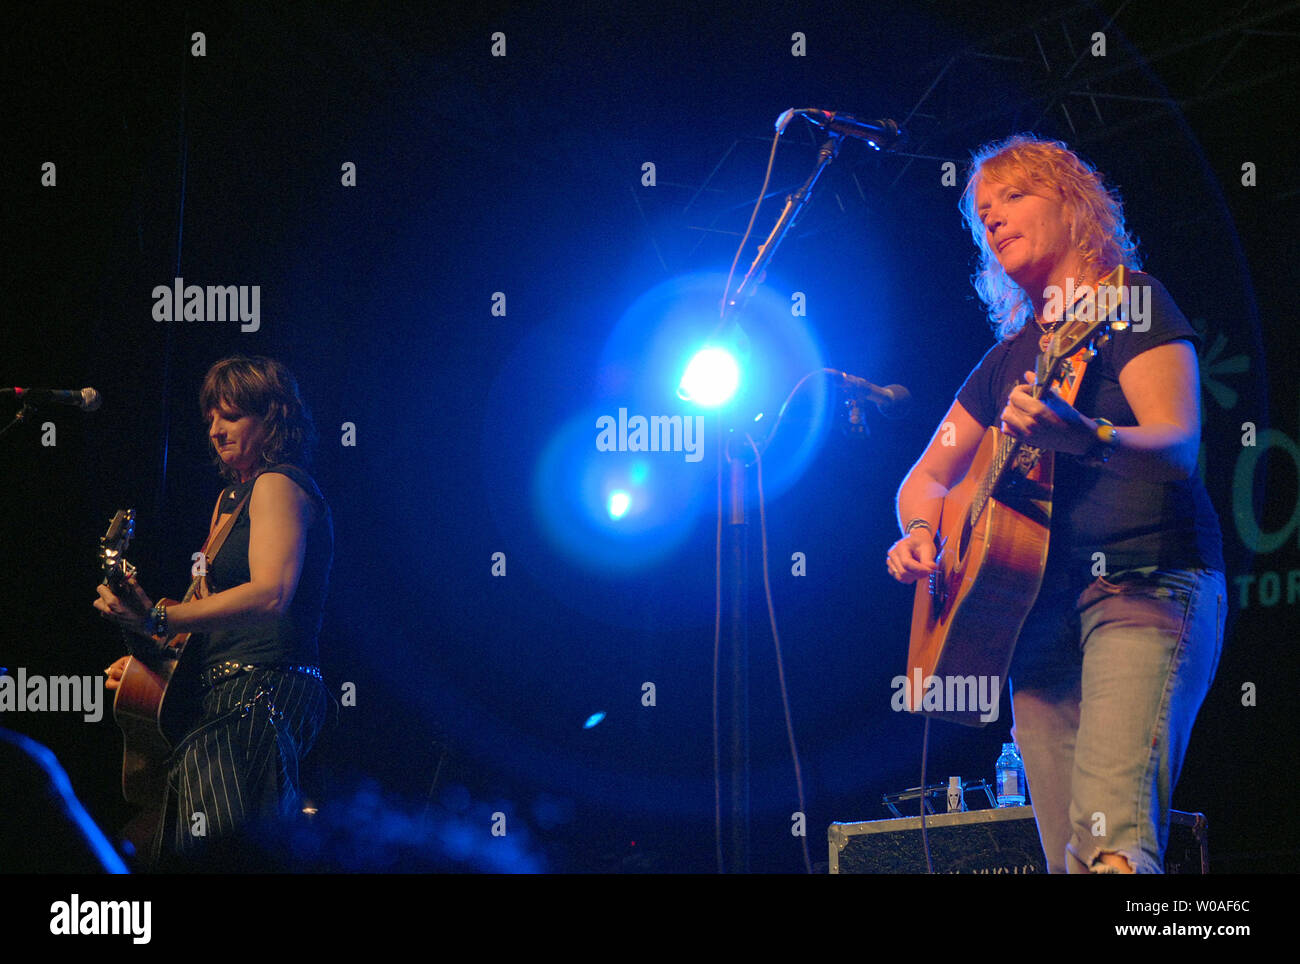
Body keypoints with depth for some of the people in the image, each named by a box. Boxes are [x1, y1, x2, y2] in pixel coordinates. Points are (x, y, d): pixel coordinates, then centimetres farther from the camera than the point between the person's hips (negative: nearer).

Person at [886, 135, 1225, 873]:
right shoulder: (1011, 357, 22)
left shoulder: (1131, 300, 3)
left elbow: (1180, 446, -13)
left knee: (1113, 838, -27)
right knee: (1066, 853, -3)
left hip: (1148, 585, -6)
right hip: (1039, 609, 7)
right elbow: (926, 478, 29)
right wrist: (920, 533, 5)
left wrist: (1084, 437, -33)